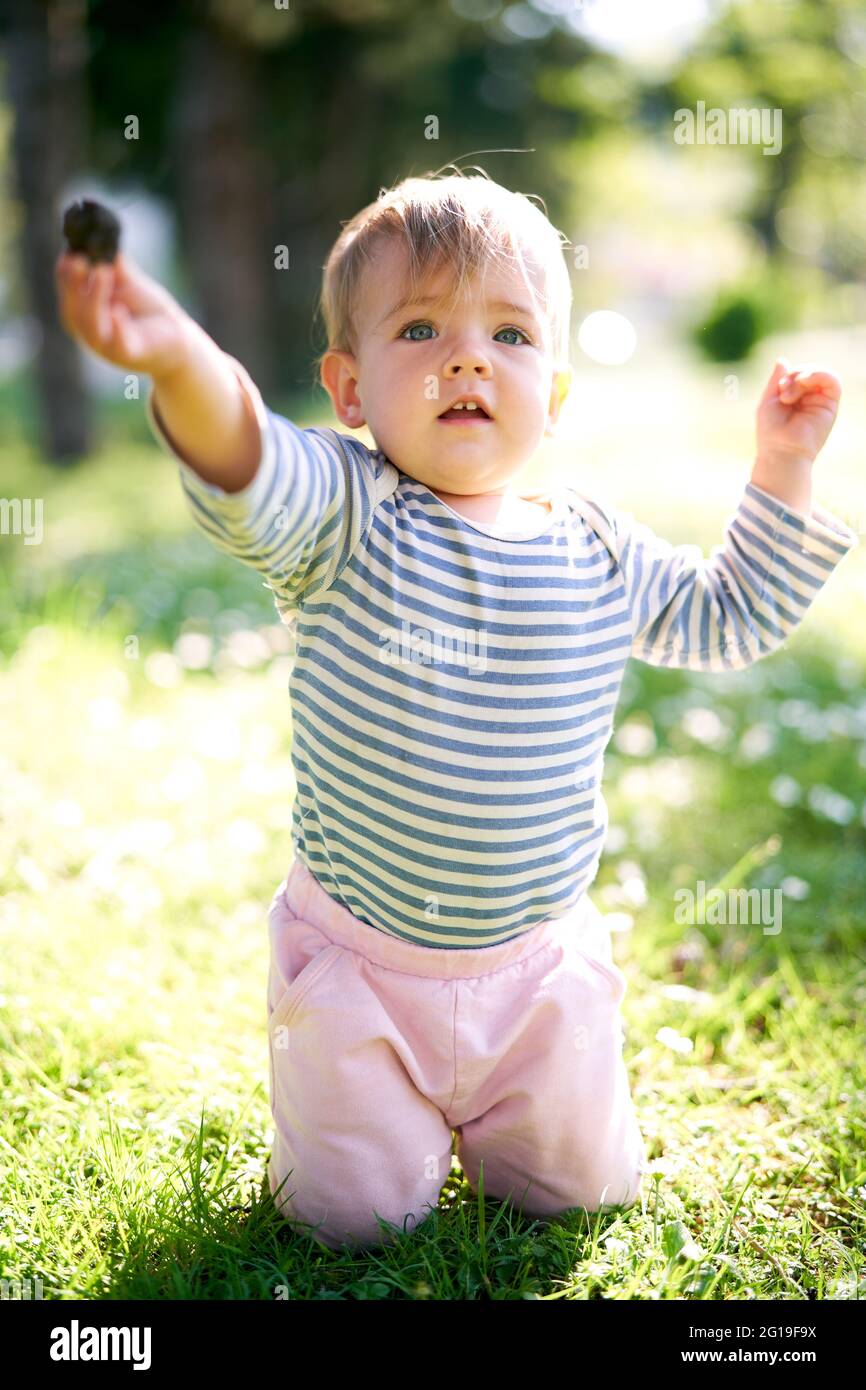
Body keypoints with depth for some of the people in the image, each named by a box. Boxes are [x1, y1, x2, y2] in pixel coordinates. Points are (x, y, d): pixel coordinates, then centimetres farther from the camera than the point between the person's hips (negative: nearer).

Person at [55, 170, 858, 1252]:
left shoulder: (599, 555, -4)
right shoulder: (342, 519, -18)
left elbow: (728, 616, 12)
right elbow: (250, 477, -41)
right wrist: (183, 365, -62)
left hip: (538, 964, 3)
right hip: (360, 956, -3)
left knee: (582, 1189, 13)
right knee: (359, 1221, 5)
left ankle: (467, 1102, 42)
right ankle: (374, 1090, 37)